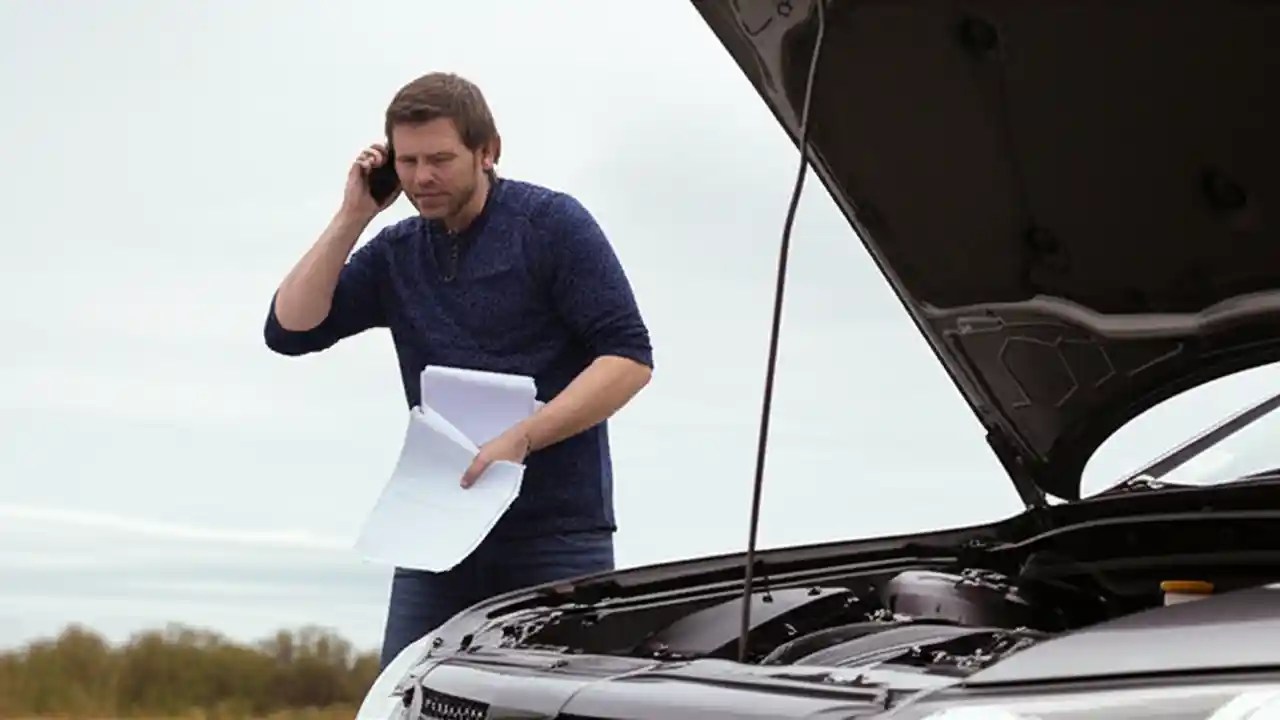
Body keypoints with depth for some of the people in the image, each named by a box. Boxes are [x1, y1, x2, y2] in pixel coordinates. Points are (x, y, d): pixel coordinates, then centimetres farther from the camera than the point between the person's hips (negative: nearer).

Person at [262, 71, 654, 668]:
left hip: (557, 535, -5)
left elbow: (629, 358, -10)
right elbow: (289, 330, 5)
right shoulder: (395, 254, 13)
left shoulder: (551, 223, -4)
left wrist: (523, 438, -20)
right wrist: (351, 218, 0)